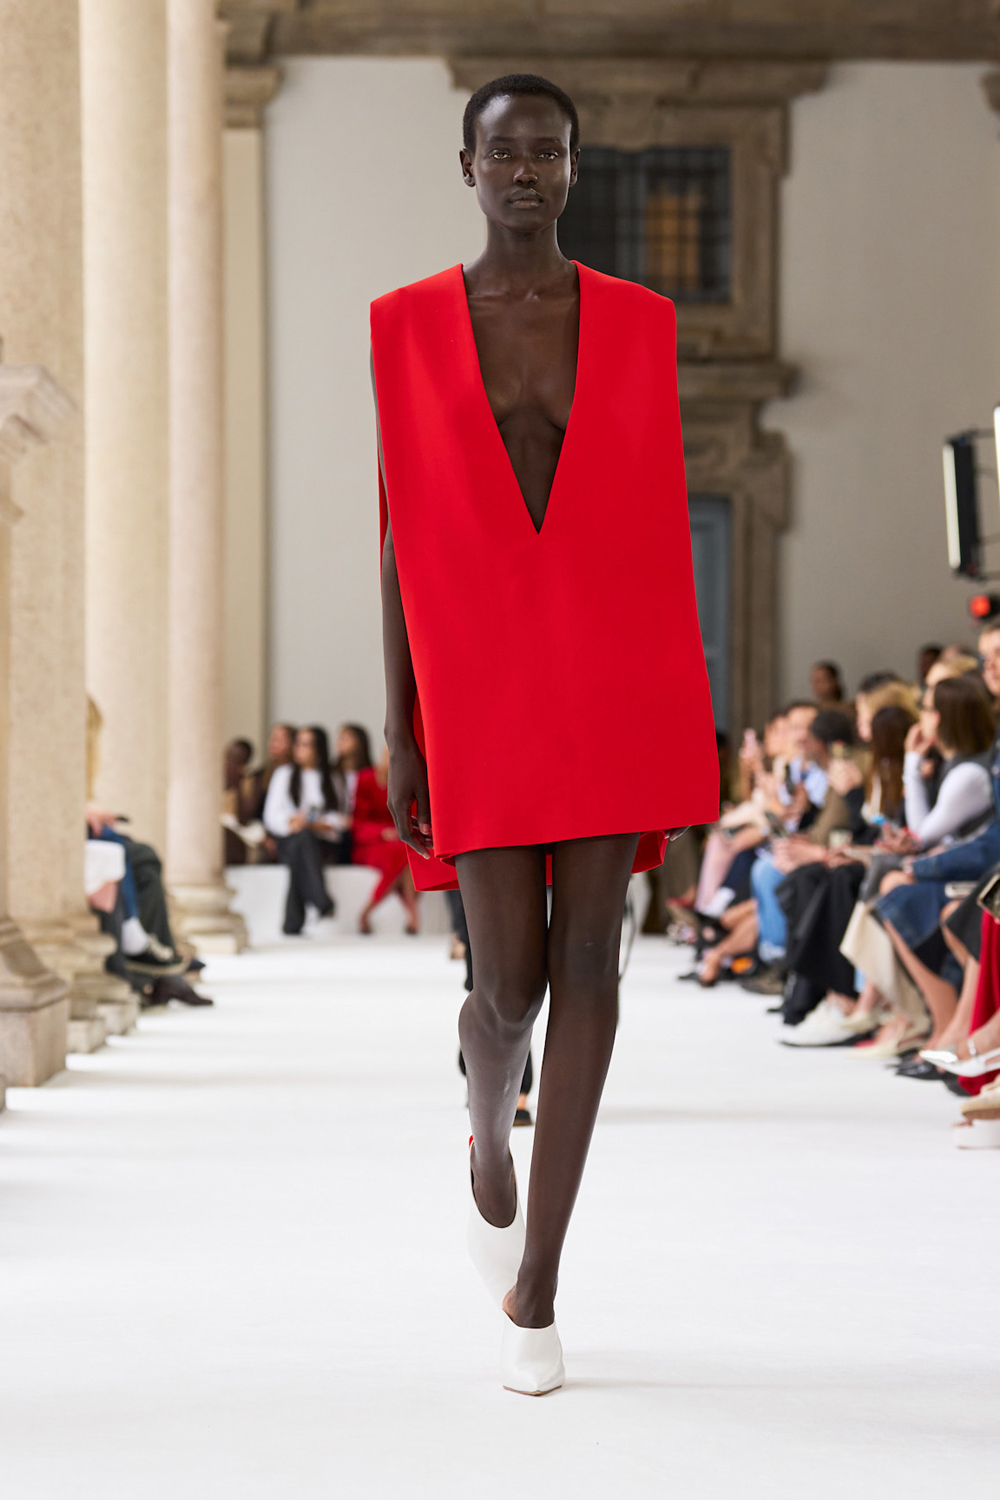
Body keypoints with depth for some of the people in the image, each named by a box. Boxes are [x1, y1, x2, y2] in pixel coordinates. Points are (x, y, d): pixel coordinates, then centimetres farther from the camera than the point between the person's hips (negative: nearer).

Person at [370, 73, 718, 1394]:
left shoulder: (637, 325, 7)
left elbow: (660, 527, 8)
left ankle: (535, 1288, 4)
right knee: (509, 982, -4)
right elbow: (400, 532, 4)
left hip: (612, 680, 1)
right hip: (483, 689, -1)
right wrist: (399, 729, 0)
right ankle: (490, 1147, 34)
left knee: (588, 959, -4)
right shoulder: (411, 328, 5)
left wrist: (684, 729, 5)